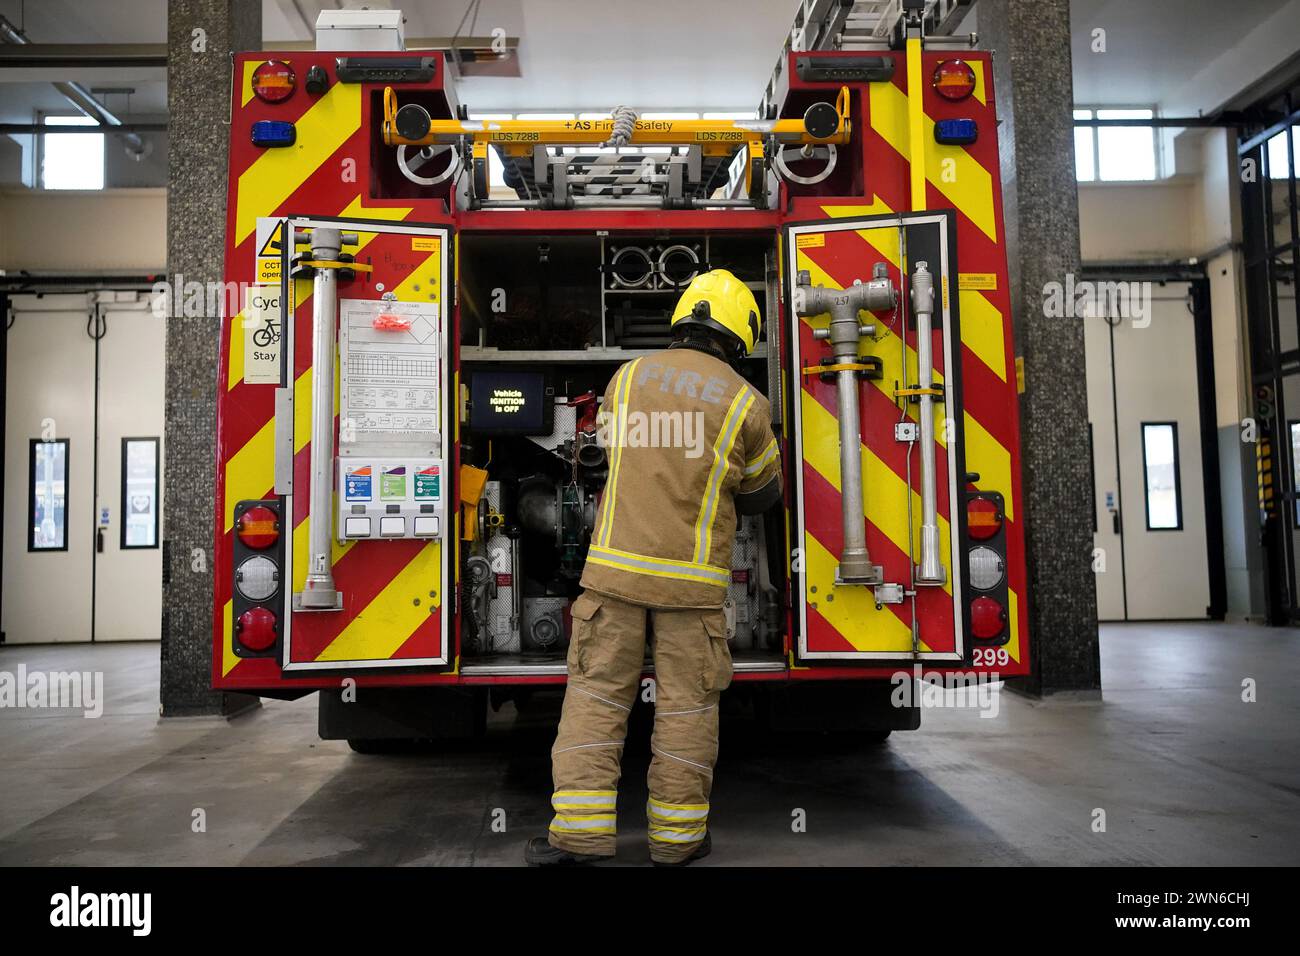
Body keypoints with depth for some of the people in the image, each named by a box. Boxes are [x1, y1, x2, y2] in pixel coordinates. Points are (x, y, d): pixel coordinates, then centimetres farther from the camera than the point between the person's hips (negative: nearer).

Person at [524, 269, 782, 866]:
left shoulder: (627, 377, 6)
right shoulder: (744, 403, -2)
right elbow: (761, 493, 11)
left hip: (616, 565, 2)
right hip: (691, 578, -1)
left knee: (597, 692, 7)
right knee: (685, 704, 8)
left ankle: (582, 830, 7)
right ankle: (676, 836, 17)